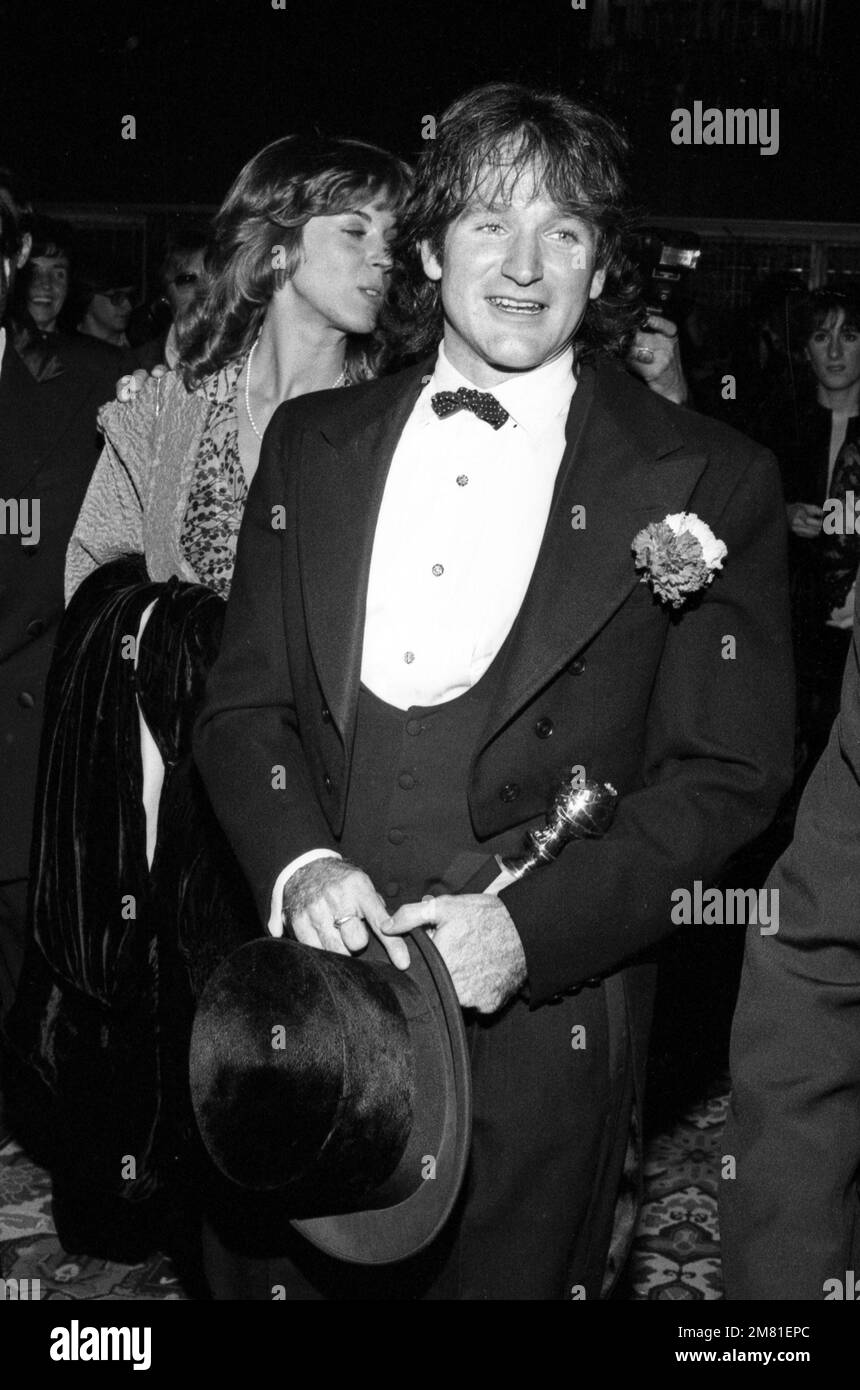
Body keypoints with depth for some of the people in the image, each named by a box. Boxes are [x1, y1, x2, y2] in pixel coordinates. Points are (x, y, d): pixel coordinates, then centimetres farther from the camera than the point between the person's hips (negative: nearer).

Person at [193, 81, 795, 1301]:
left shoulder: (708, 482, -4)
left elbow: (729, 774, -6)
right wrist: (299, 863, -12)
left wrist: (532, 924, -17)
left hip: (538, 1031, -3)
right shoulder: (311, 443, 8)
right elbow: (241, 705, 8)